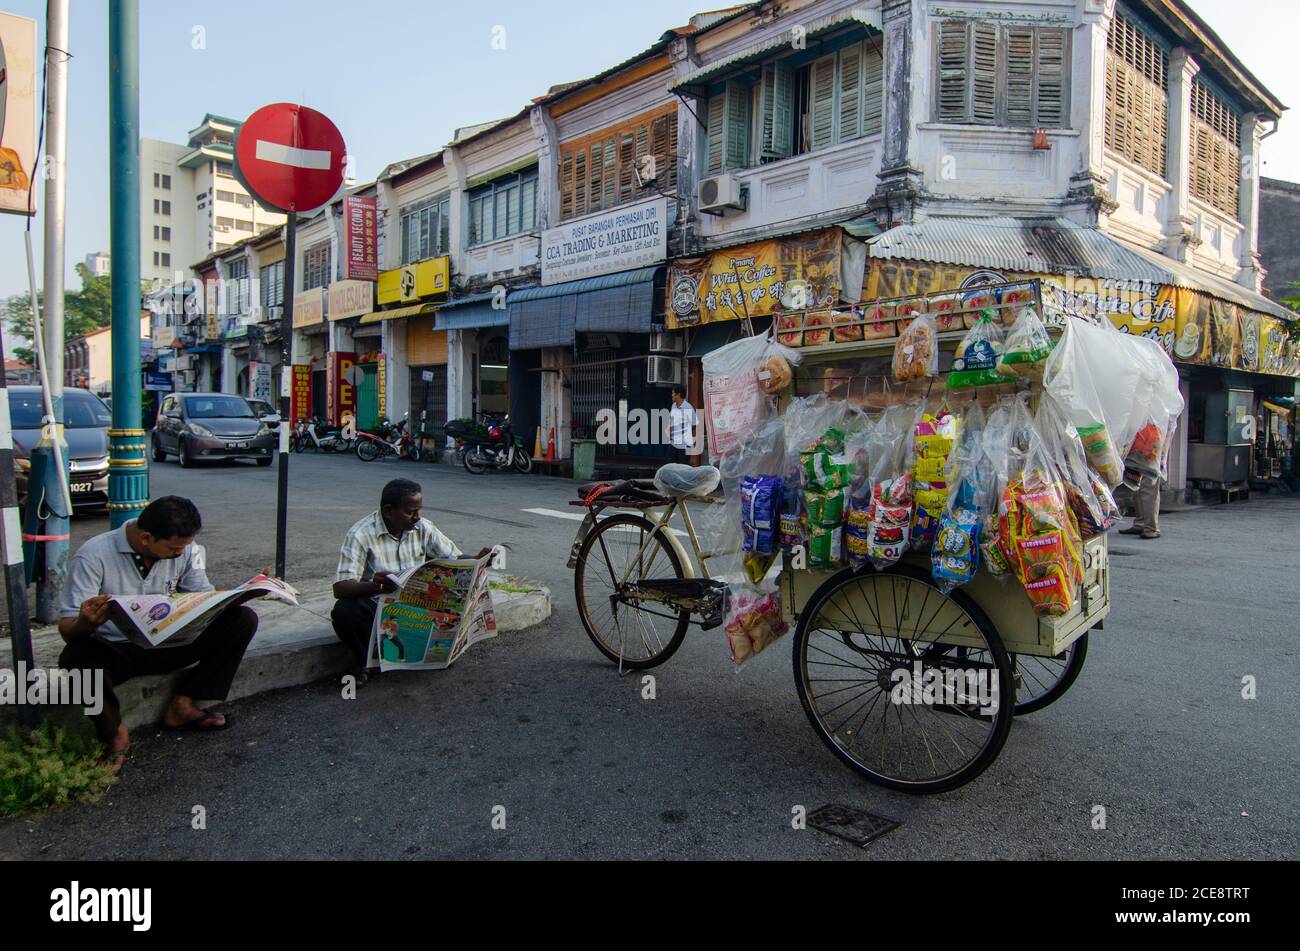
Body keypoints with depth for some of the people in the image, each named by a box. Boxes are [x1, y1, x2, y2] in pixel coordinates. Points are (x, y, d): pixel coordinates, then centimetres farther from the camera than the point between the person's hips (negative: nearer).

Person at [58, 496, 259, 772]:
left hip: (165, 644, 4)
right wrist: (85, 623, -44)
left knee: (243, 618, -15)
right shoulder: (93, 556, -18)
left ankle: (183, 705, -9)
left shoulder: (186, 551, -5)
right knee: (75, 658, -39)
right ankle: (115, 734, -13)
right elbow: (67, 629, -19)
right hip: (114, 651, -4)